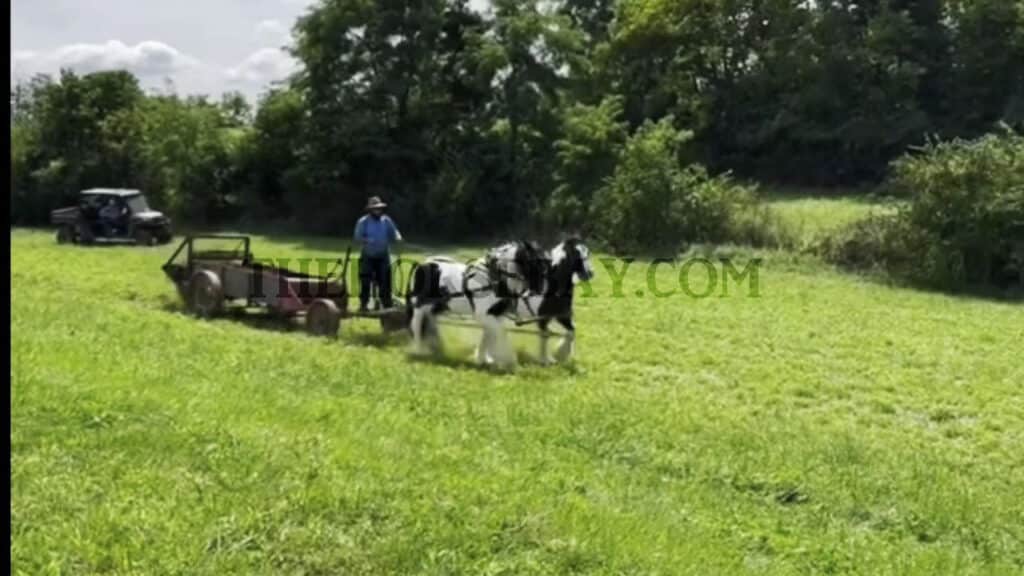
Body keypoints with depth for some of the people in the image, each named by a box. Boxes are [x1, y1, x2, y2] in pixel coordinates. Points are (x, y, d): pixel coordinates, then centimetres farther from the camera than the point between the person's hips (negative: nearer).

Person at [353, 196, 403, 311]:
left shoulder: (387, 221, 8)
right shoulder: (363, 222, -1)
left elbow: (394, 233, 8)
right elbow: (357, 237, -7)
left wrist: (397, 237, -16)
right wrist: (367, 241, -25)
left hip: (383, 257, 2)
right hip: (368, 257, -2)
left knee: (385, 281, 1)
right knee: (366, 281, -5)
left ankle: (387, 305, 9)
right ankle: (363, 304, 5)